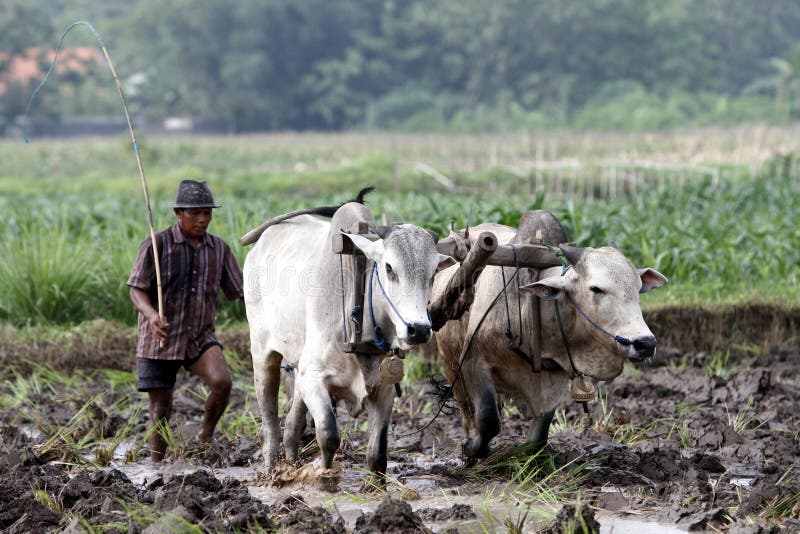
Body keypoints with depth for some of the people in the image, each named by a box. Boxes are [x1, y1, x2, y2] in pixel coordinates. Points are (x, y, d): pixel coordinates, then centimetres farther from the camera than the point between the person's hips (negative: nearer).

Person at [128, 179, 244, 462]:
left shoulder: (219, 248, 6)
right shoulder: (157, 244, -6)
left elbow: (241, 290, 8)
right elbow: (137, 290, -8)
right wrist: (151, 314, -28)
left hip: (201, 338, 2)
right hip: (160, 340, -2)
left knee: (222, 381, -25)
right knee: (161, 411, 2)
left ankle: (205, 437, -2)